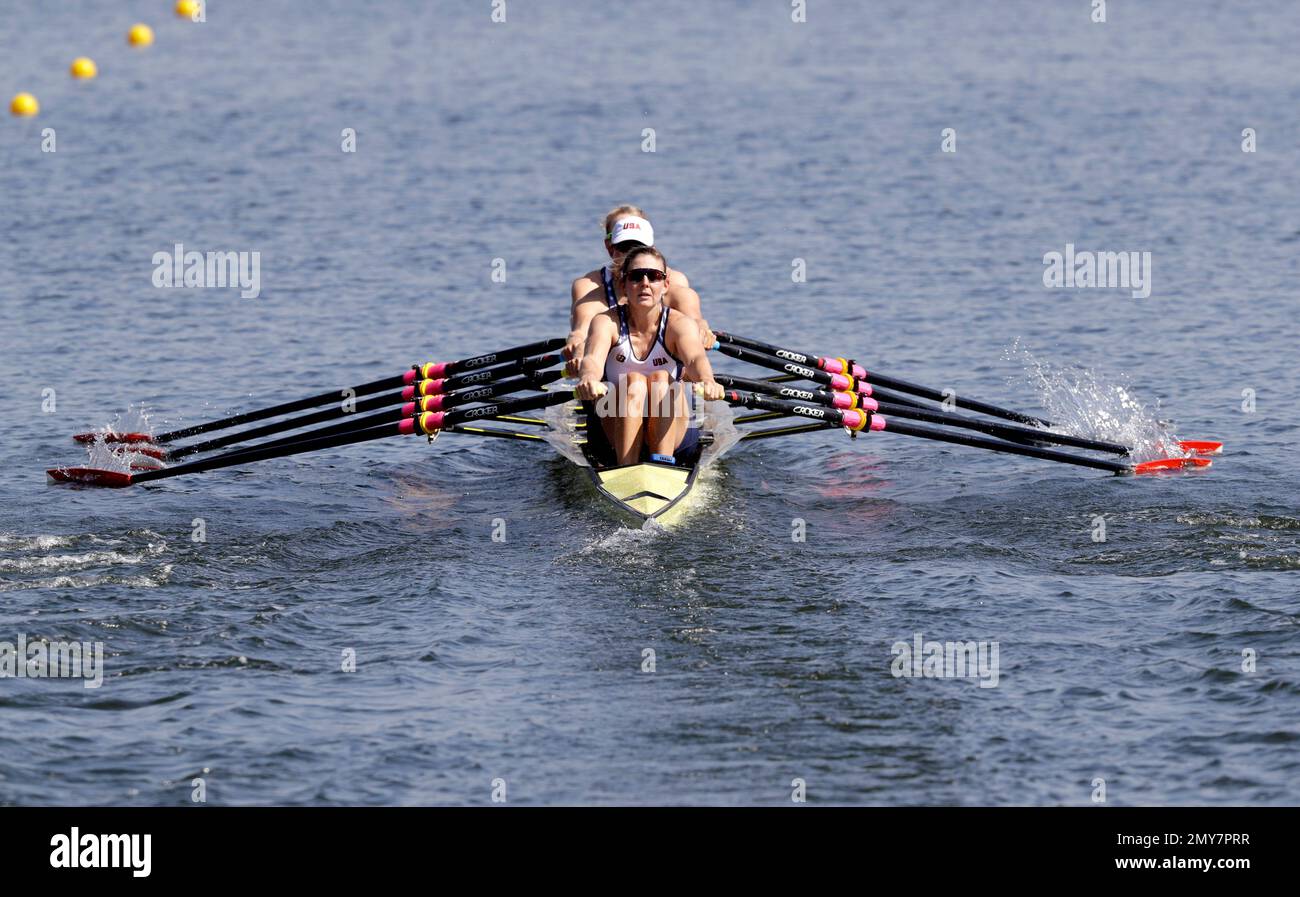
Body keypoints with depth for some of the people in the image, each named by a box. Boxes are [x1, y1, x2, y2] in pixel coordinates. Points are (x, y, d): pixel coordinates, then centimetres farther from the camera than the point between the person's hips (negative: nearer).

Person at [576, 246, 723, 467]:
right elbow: (592, 359, -29)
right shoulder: (606, 322, -8)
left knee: (661, 379, -26)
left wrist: (706, 381, -56)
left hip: (673, 433, 0)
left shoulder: (679, 324, -9)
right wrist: (588, 378, -55)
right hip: (615, 430, 0)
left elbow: (695, 358, -31)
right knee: (634, 383, -28)